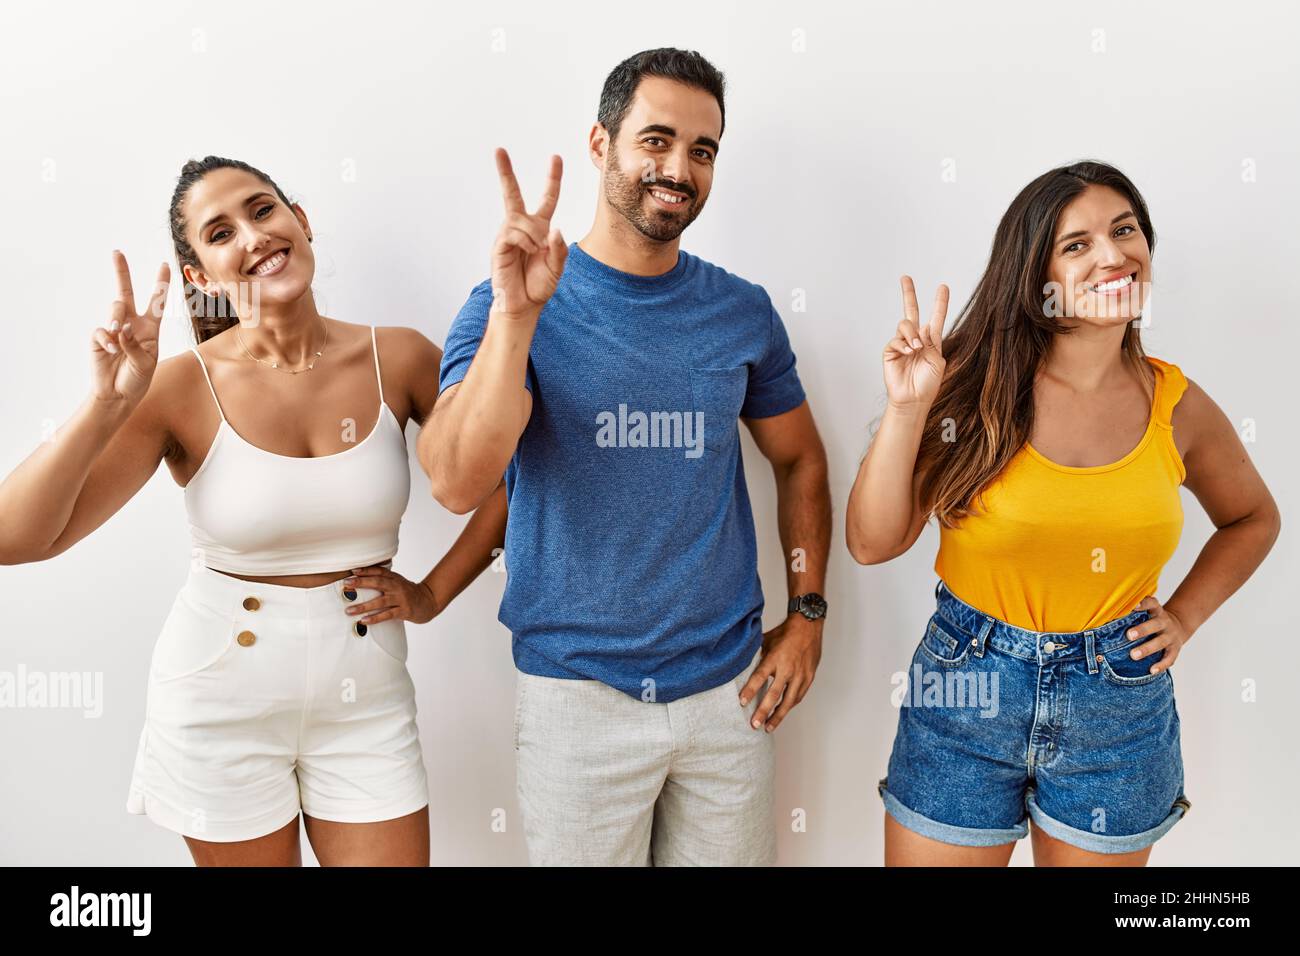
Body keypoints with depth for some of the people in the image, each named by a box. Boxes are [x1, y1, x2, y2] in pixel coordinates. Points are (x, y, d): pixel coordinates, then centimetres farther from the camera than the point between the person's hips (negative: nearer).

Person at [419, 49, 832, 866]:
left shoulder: (743, 311, 1)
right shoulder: (511, 303, -8)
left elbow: (801, 461, 12)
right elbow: (458, 485, -21)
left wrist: (808, 614, 4)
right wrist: (516, 314, -30)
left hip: (727, 686, 3)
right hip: (577, 693, -2)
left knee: (734, 854, 18)